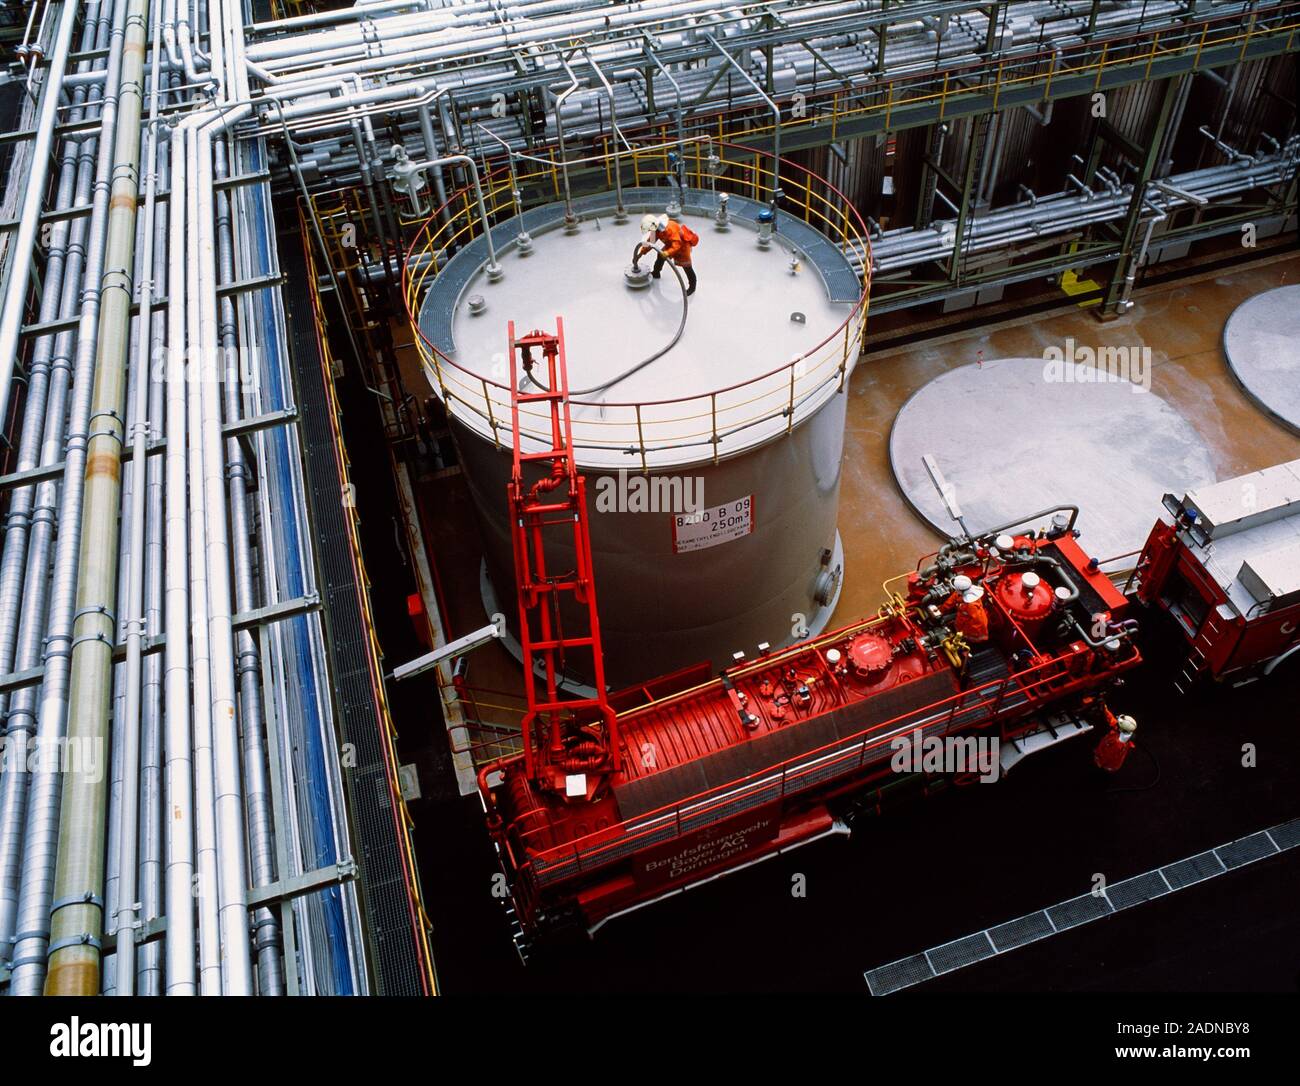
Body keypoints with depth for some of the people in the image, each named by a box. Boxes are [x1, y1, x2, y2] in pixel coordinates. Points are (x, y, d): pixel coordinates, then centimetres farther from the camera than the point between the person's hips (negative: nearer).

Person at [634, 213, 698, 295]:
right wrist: (641, 253, -7)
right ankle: (656, 273, 39)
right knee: (661, 255, 15)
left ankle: (692, 285, 2)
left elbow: (677, 244, -44)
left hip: (683, 243, -9)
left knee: (686, 265, -11)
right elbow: (650, 242, -1)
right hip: (672, 243, 9)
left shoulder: (670, 228, -40)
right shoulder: (656, 229, -12)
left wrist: (668, 253, -59)